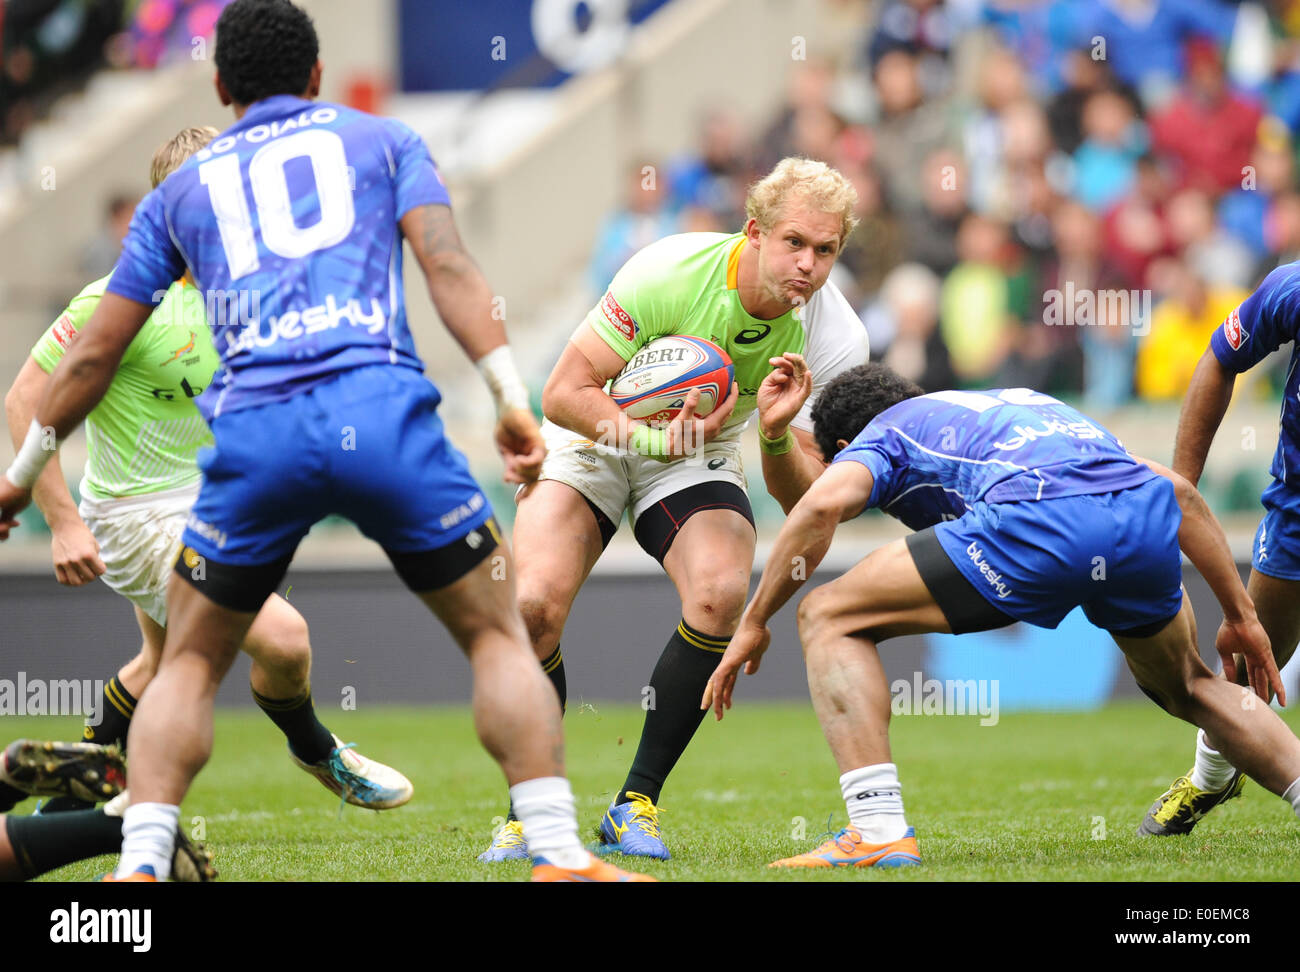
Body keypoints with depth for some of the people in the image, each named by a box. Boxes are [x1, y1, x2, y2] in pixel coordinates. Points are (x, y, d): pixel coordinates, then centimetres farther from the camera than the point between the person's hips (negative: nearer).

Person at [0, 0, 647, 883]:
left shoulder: (181, 190, 25)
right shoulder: (383, 140, 21)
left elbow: (94, 353, 27)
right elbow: (446, 264, 3)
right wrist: (512, 397, -3)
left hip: (253, 431, 1)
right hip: (381, 411, -1)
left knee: (190, 662, 18)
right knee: (499, 635, 12)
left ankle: (140, 867, 2)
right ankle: (560, 857, 0)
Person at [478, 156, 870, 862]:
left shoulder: (835, 340, -18)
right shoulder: (669, 273, -27)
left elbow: (804, 499, -15)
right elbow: (564, 392, -23)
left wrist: (777, 436, -35)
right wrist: (653, 437, -37)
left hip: (699, 458, 2)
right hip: (592, 439, -2)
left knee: (721, 594, -28)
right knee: (536, 601, -25)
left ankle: (636, 803, -12)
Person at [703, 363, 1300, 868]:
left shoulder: (881, 435, 27)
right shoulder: (1020, 401, 42)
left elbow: (824, 504, 2)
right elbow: (1179, 490, 34)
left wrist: (753, 624, 11)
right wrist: (1241, 614, 38)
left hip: (1037, 523, -6)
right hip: (1147, 523, 6)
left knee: (829, 619, 10)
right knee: (1188, 690, 34)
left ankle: (879, 833, -2)